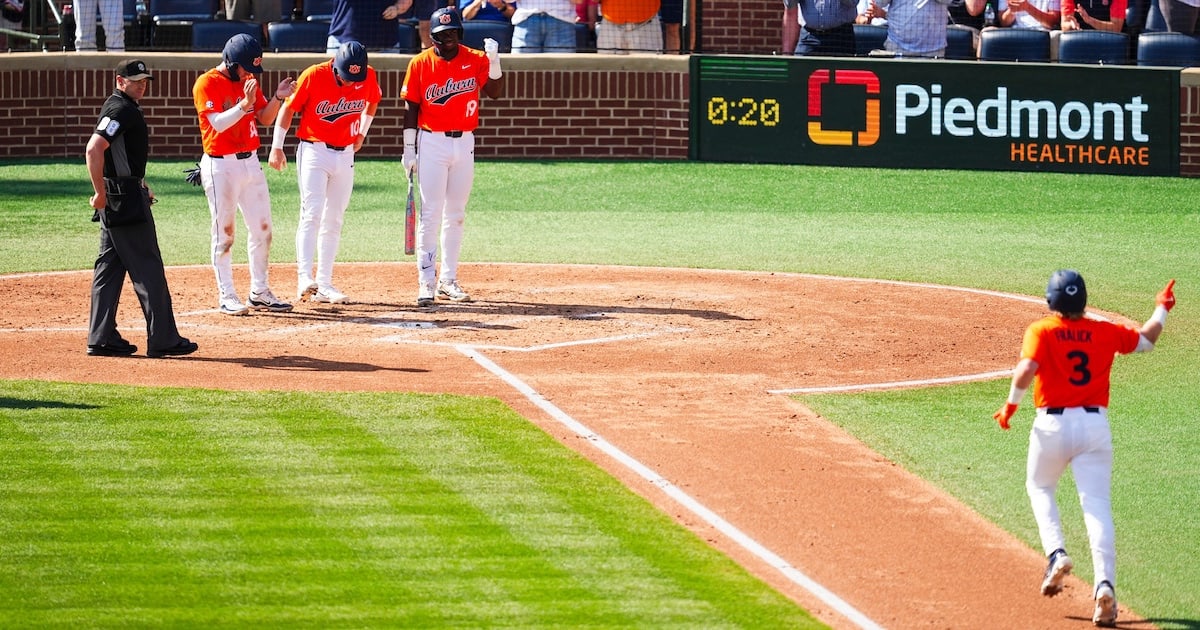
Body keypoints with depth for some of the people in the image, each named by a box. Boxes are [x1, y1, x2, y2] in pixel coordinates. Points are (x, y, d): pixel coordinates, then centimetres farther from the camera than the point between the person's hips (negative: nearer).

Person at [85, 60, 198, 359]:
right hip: (123, 196, -11)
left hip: (124, 193, 11)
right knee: (147, 267, -7)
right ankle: (162, 338, -5)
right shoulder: (120, 110, -16)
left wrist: (140, 186, 21)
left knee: (110, 265, 10)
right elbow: (93, 149, -27)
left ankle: (101, 338, 12)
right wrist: (101, 193, -26)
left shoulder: (128, 108, 16)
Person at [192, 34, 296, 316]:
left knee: (262, 229, 9)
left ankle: (260, 293, 18)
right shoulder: (207, 84, -12)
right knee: (224, 232, -2)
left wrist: (277, 97, -6)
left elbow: (264, 118, 10)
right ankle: (226, 297, 3)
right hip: (221, 165, -7)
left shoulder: (249, 81, 10)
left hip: (250, 162, 7)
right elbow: (218, 123, -23)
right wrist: (244, 104, -34)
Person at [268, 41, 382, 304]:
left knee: (333, 222, 6)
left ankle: (324, 285, 9)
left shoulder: (368, 77, -6)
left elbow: (372, 100, 18)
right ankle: (304, 280, -25)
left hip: (345, 154, 5)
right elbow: (288, 108, -7)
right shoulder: (314, 76, -17)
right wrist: (276, 147, -8)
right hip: (314, 152, -5)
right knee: (312, 214, -17)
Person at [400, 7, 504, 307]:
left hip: (464, 143, 3)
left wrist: (494, 60, -25)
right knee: (431, 213, -7)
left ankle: (449, 280, 15)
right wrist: (409, 149, -5)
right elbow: (411, 107, -2)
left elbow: (496, 91, -10)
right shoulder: (420, 63, -4)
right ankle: (426, 282, -8)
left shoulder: (475, 60, 1)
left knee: (456, 214, 8)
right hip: (432, 143, -3)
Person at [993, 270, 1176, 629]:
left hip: (1053, 423, -2)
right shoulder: (1105, 332, 6)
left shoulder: (1041, 331, -4)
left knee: (1040, 488, 24)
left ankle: (1056, 554, 2)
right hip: (1095, 424, 2)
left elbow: (1027, 368, -20)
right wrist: (1162, 308, 37)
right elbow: (1146, 341, 21)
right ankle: (1105, 584, -17)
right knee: (1097, 505, -2)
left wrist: (1011, 405, -7)